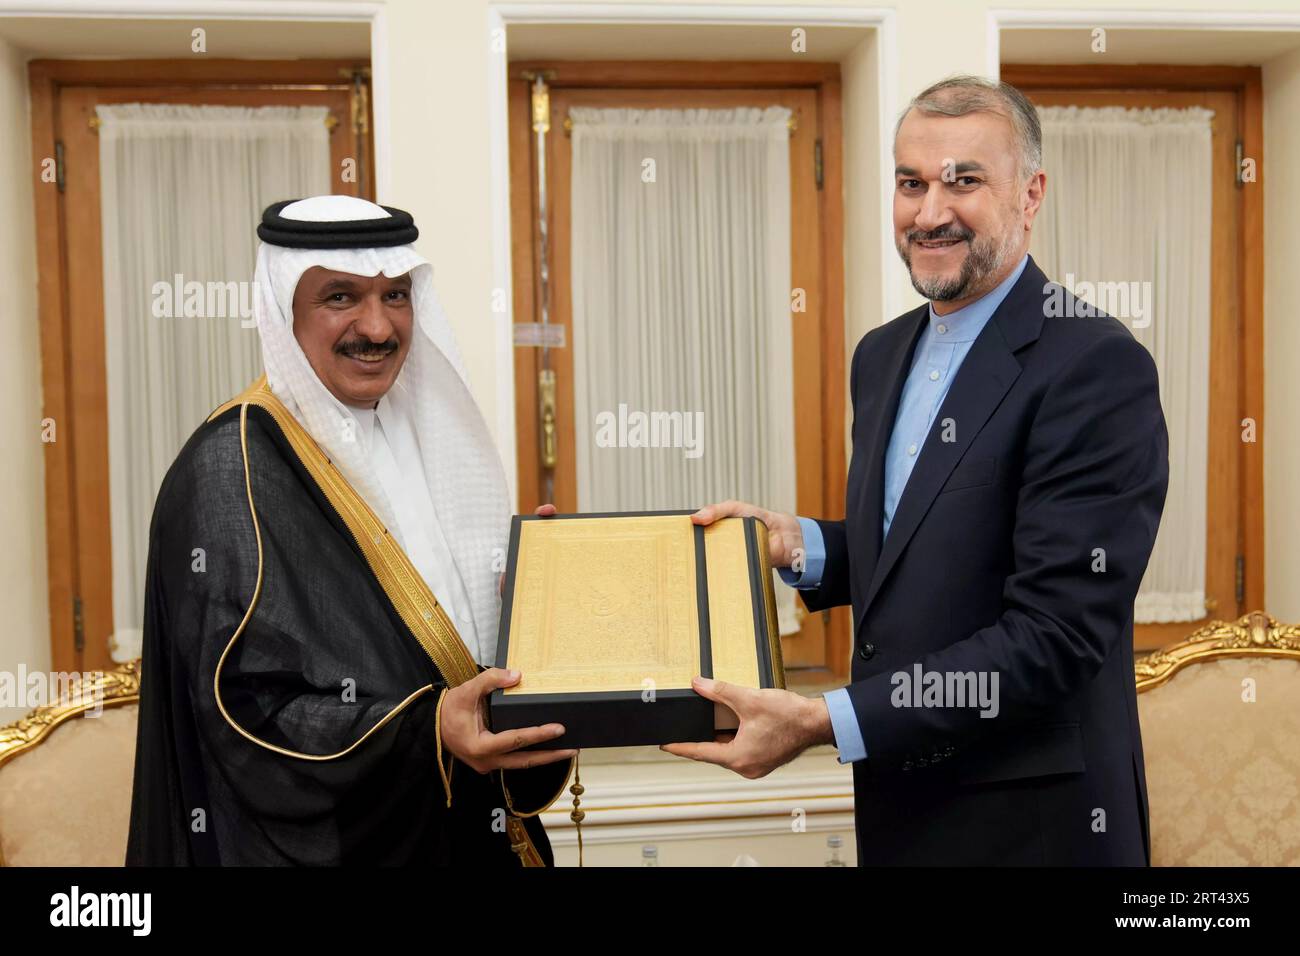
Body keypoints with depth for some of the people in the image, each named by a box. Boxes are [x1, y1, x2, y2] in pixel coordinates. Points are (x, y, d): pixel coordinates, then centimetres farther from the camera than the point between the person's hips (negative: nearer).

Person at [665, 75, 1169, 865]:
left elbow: (1055, 633, -24)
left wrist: (824, 722, -26)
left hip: (1029, 823, -6)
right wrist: (800, 545, -4)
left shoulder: (1098, 369, -19)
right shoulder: (883, 354, 5)